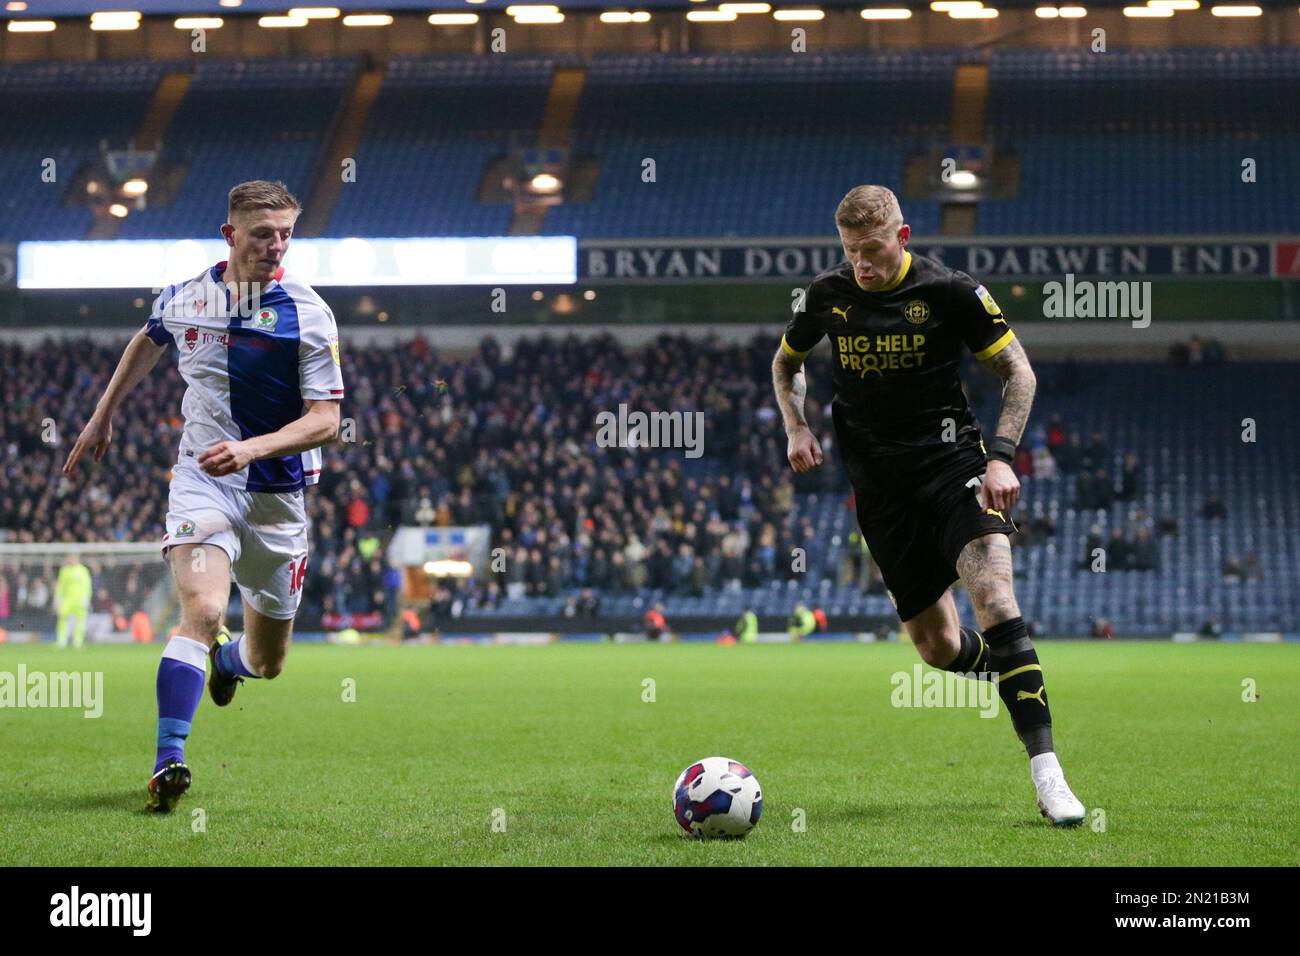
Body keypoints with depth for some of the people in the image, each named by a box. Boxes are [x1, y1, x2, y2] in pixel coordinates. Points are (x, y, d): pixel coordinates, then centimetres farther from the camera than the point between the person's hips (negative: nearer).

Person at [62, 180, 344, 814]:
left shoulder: (308, 315, -10)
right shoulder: (182, 298, -1)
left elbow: (326, 420, -13)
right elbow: (147, 342, 24)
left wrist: (252, 448, -28)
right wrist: (104, 413, 30)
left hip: (278, 493, 0)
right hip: (201, 479, 0)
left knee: (267, 661, 12)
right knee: (203, 610, -27)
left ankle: (226, 658, 50)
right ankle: (168, 762, -28)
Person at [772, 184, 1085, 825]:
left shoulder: (950, 291, -7)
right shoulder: (827, 296, 2)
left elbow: (1018, 371, 1)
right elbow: (786, 362, 22)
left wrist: (1001, 455, -11)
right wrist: (795, 426, 4)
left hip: (950, 456, -3)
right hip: (879, 481, 3)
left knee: (994, 597, -25)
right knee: (936, 647, 1)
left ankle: (1047, 773, -27)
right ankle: (1019, 674, 36)